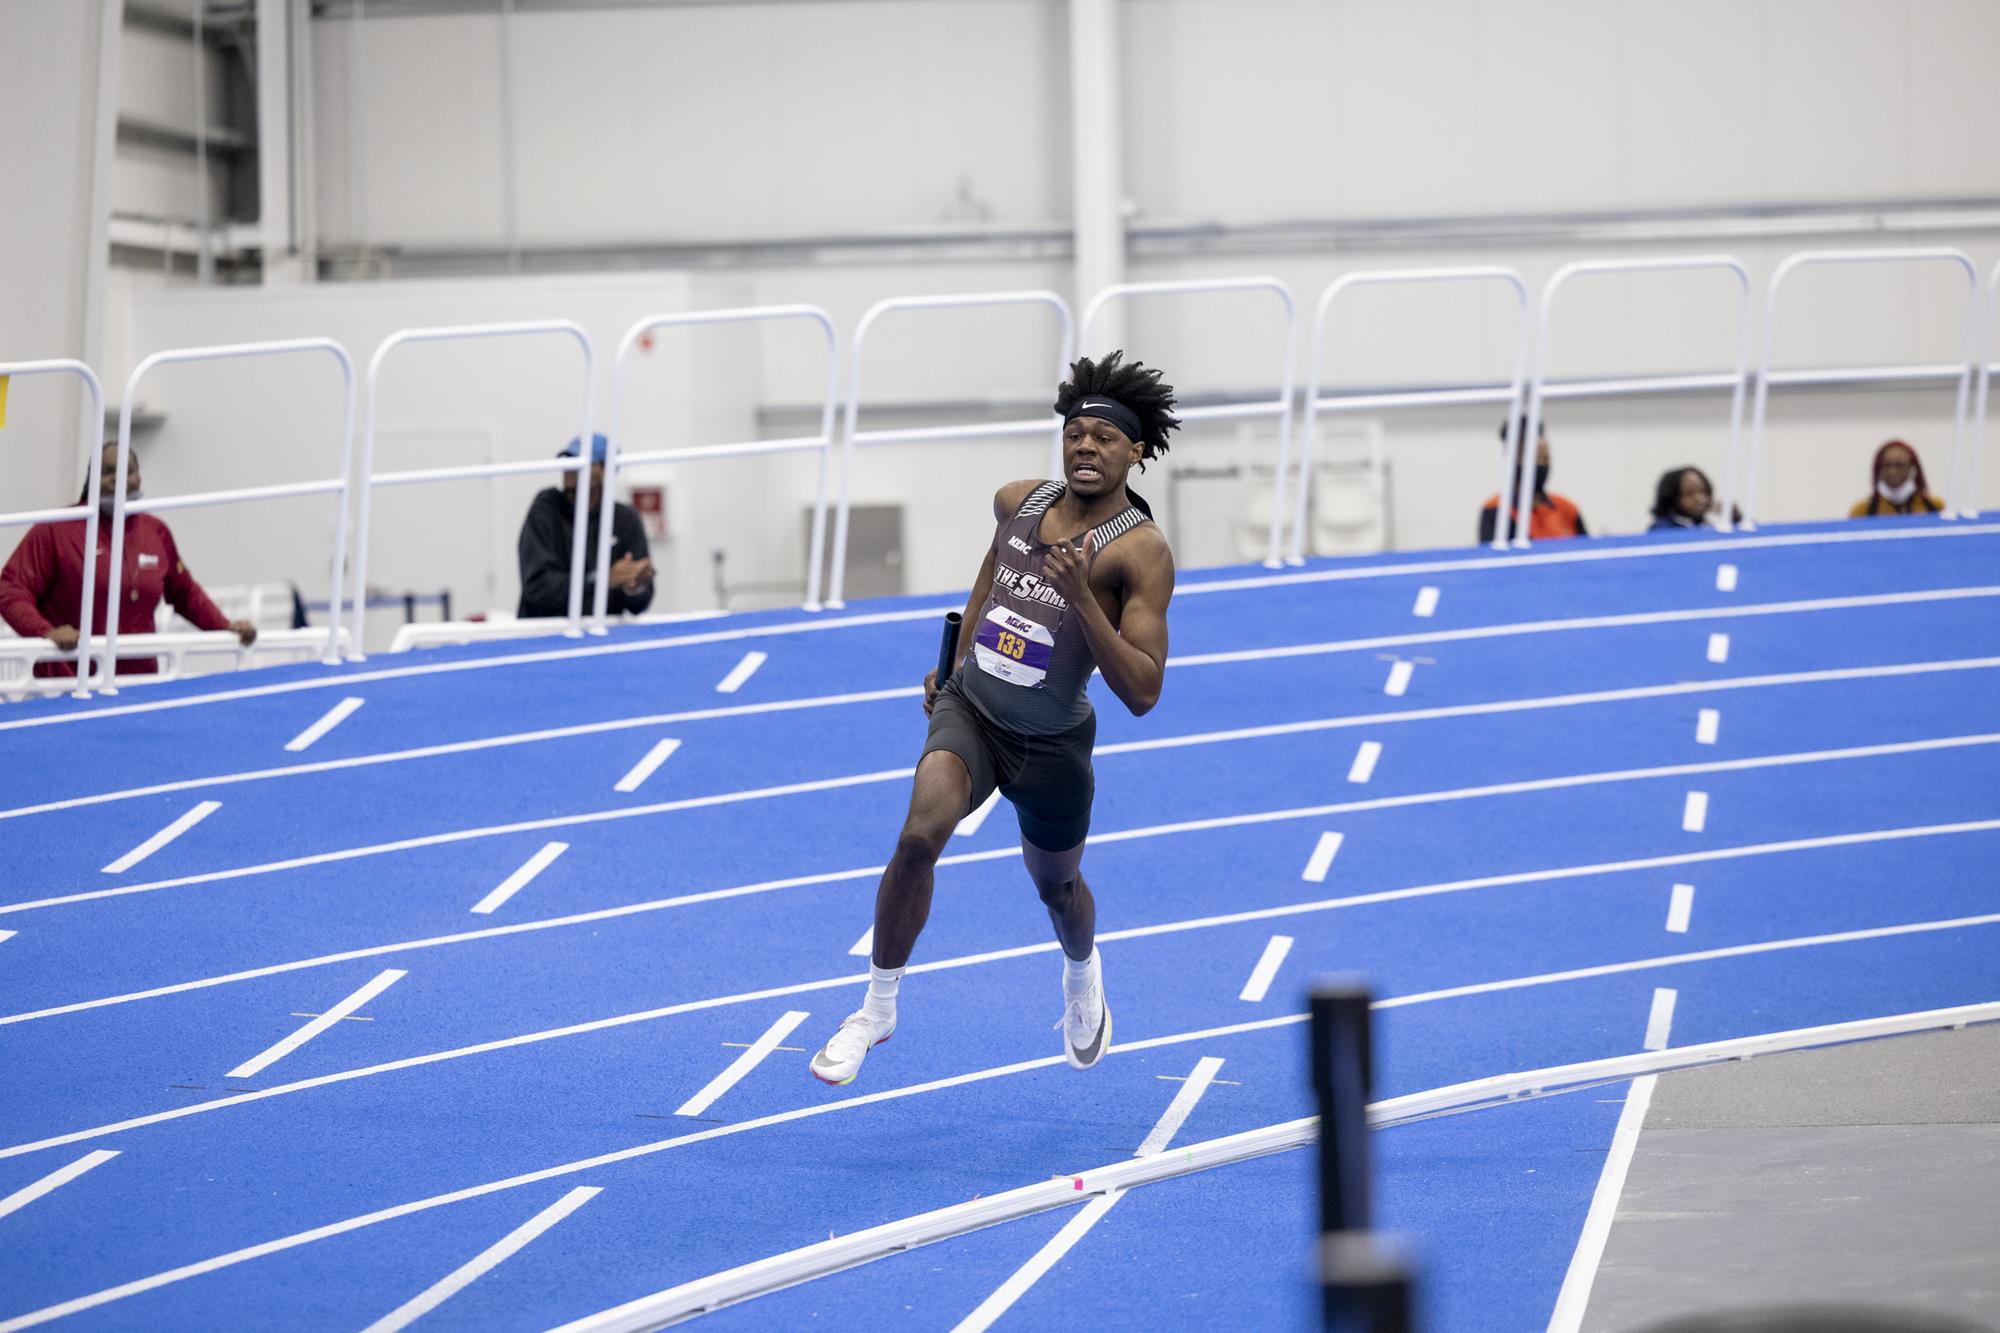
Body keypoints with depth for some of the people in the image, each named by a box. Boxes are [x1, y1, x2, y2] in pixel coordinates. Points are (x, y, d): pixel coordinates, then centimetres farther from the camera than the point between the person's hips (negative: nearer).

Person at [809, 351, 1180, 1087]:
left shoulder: (1140, 551, -20)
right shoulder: (1016, 502, -4)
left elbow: (1143, 691, -27)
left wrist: (1082, 598, -35)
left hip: (1049, 744, -2)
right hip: (969, 710, 2)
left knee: (1056, 886, 20)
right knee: (920, 834, -24)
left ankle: (1083, 975, 57)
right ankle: (878, 1006, -10)